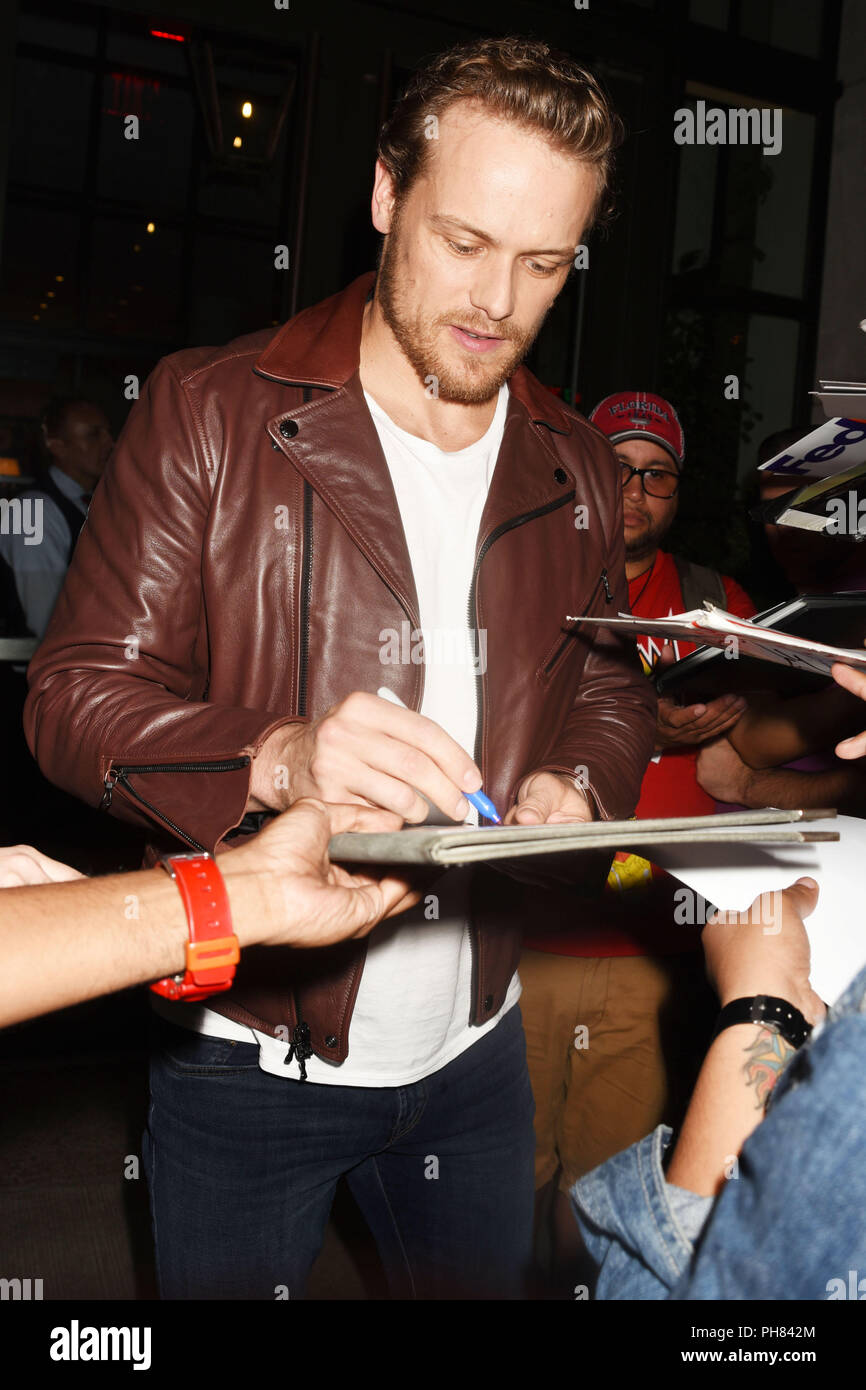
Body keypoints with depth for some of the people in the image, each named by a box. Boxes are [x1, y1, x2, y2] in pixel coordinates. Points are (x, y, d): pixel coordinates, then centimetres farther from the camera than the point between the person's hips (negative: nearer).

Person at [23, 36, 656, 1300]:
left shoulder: (577, 469, 5)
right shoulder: (207, 413, -10)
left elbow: (611, 692, 13)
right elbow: (78, 694, -13)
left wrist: (578, 784, -10)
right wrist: (278, 758, -31)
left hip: (476, 1053, 5)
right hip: (245, 1056, -4)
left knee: (484, 1287, 23)